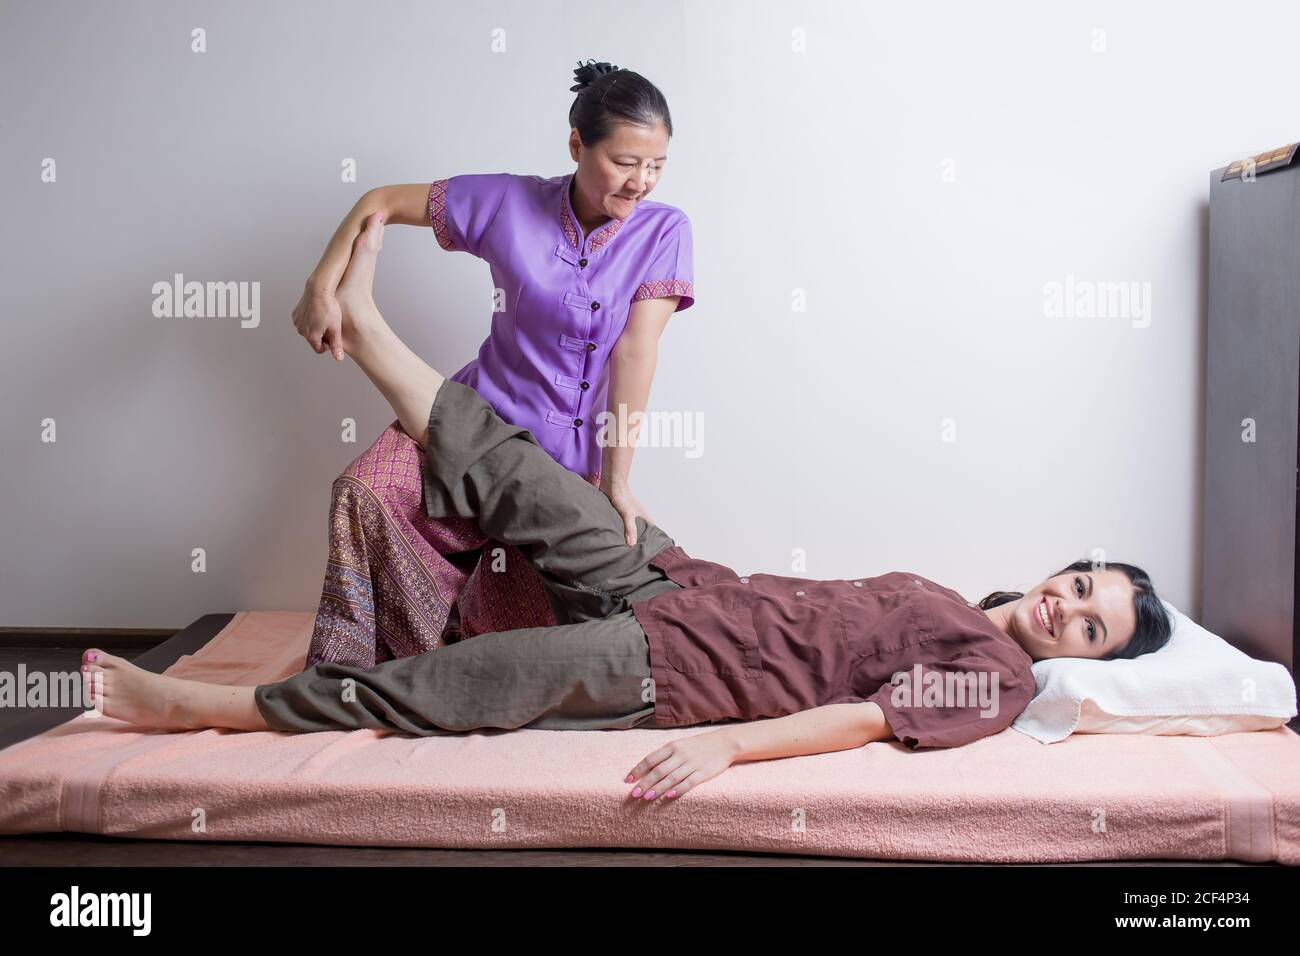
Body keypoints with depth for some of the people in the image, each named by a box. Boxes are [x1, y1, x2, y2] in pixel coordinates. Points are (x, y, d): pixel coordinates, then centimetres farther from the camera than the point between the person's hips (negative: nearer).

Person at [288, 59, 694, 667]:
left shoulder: (664, 232, -8)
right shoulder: (510, 203, -8)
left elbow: (634, 350, -16)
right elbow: (381, 202, 0)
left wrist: (616, 476, -19)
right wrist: (321, 288, -12)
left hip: (574, 447, 0)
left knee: (522, 625, -4)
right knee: (365, 493, -25)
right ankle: (342, 682, -7)